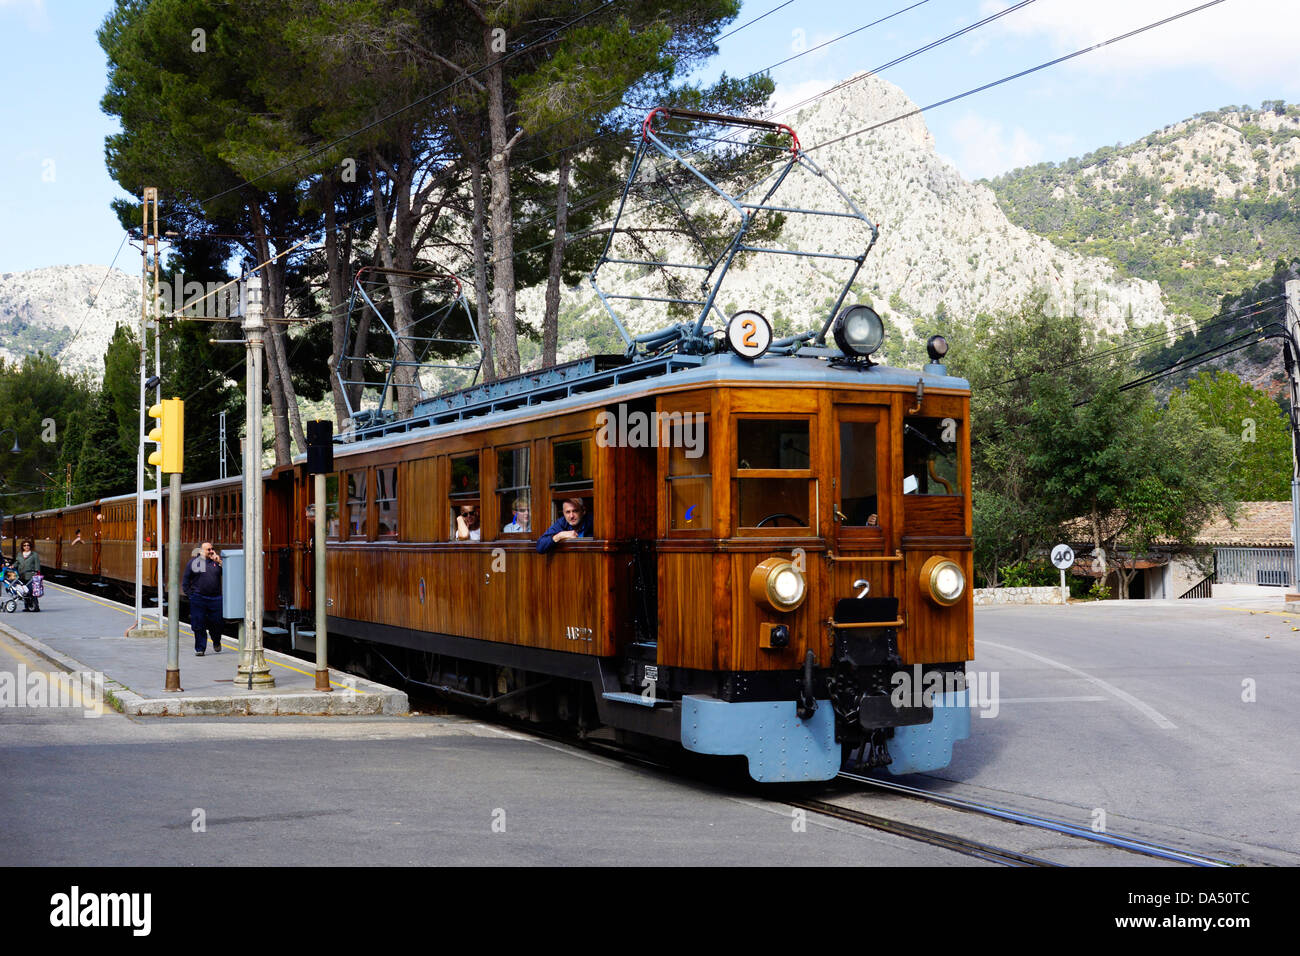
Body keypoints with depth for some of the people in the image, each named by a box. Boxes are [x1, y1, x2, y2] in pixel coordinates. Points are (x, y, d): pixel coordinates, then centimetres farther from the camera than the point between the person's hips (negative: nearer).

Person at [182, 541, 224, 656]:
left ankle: (216, 642, 33)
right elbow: (185, 581, 10)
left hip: (215, 598, 1)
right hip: (198, 598, -1)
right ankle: (199, 649, 7)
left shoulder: (217, 561, 10)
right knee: (198, 625, -3)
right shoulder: (193, 562, 5)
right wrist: (190, 594, 2)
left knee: (216, 623, 5)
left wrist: (219, 562, -9)